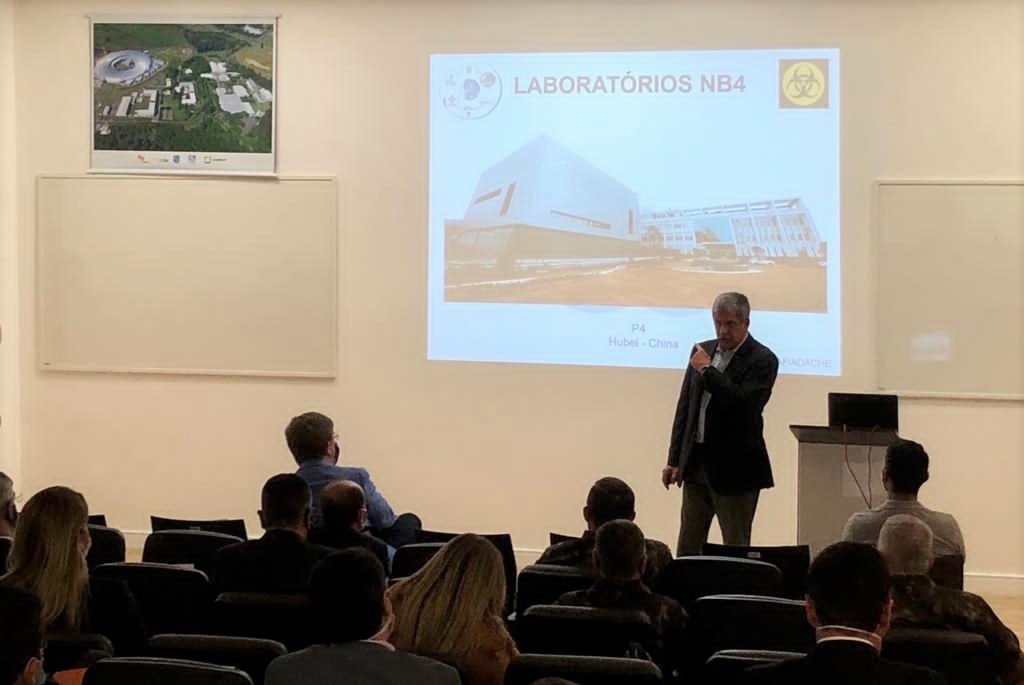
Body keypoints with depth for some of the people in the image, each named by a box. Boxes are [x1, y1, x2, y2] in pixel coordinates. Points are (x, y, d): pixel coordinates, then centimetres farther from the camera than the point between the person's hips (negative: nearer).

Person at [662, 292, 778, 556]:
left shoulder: (762, 360, -9)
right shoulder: (702, 351, 9)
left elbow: (744, 403, -24)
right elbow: (684, 407, 13)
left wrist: (708, 370, -18)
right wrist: (674, 460, 10)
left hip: (735, 470, -6)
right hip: (696, 465, 6)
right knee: (687, 549, 9)